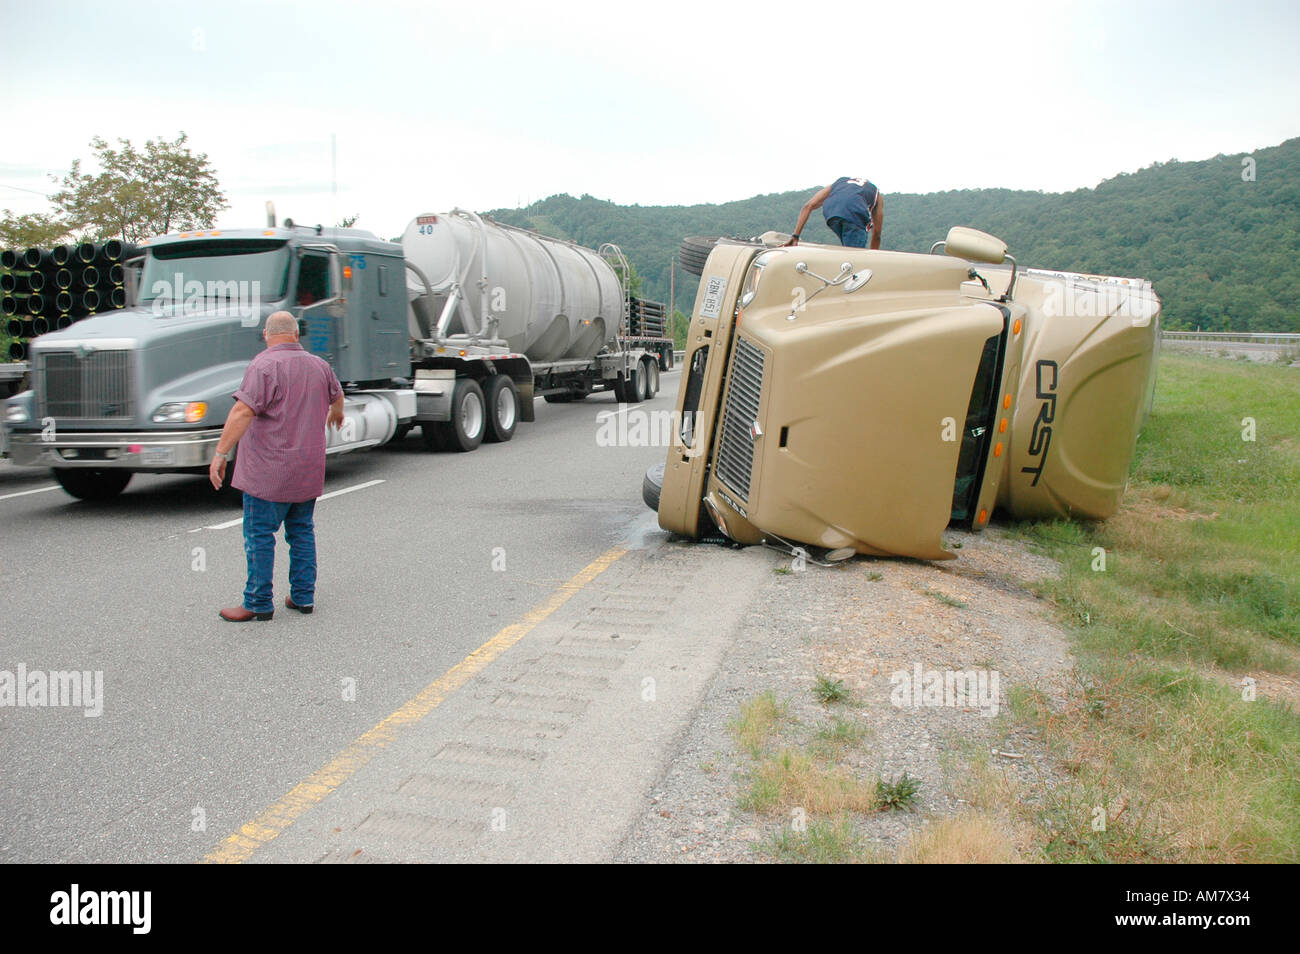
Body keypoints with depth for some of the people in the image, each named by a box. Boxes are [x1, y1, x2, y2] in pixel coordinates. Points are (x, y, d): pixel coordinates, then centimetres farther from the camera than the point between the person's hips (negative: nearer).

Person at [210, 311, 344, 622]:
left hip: (269, 471, -7)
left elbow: (243, 412, -23)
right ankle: (303, 596, 20)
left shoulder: (264, 365, -13)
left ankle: (258, 604, 6)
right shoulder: (318, 365, 9)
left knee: (259, 536, 1)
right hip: (308, 470, 7)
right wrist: (336, 414, 52)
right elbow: (337, 395, 30)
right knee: (302, 531, 15)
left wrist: (221, 453, -21)